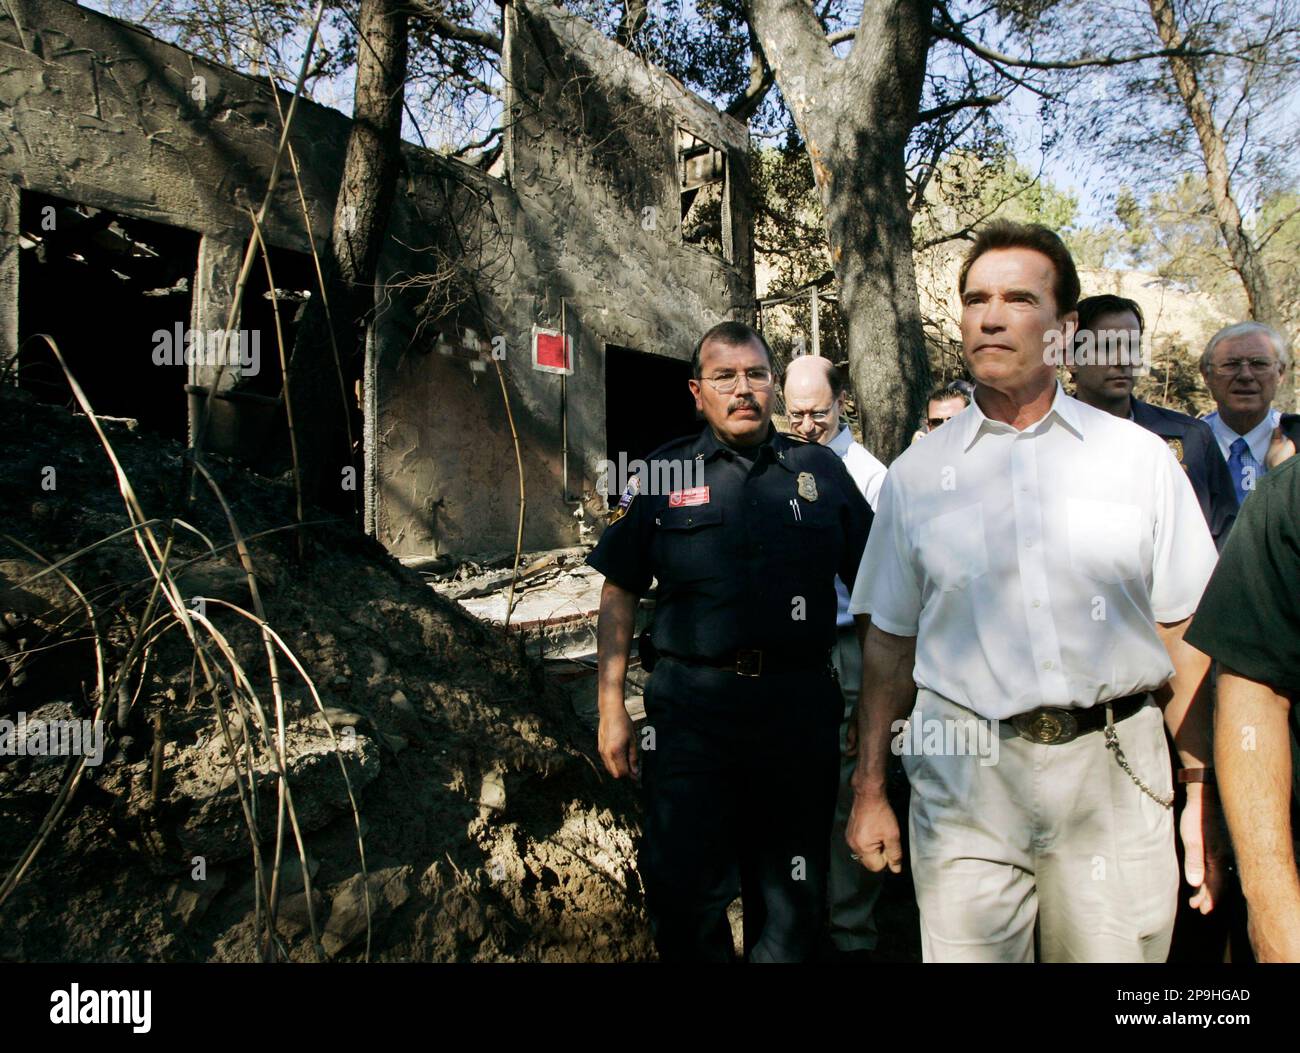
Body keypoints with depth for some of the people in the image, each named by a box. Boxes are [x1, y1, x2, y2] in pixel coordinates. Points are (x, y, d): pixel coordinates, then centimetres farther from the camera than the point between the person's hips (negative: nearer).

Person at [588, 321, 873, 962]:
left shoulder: (822, 471, 7)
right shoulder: (663, 476, 4)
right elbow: (619, 593, 6)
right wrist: (612, 709, 1)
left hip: (800, 709, 2)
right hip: (691, 709, -1)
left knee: (792, 901, 15)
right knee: (684, 893, 4)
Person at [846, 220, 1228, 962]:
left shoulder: (1139, 459, 4)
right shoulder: (917, 475, 4)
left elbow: (1184, 640, 4)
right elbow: (890, 644, 7)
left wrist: (1206, 793, -1)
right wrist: (870, 790, 5)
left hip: (1114, 770, 1)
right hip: (965, 773, 0)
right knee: (968, 947, 2)